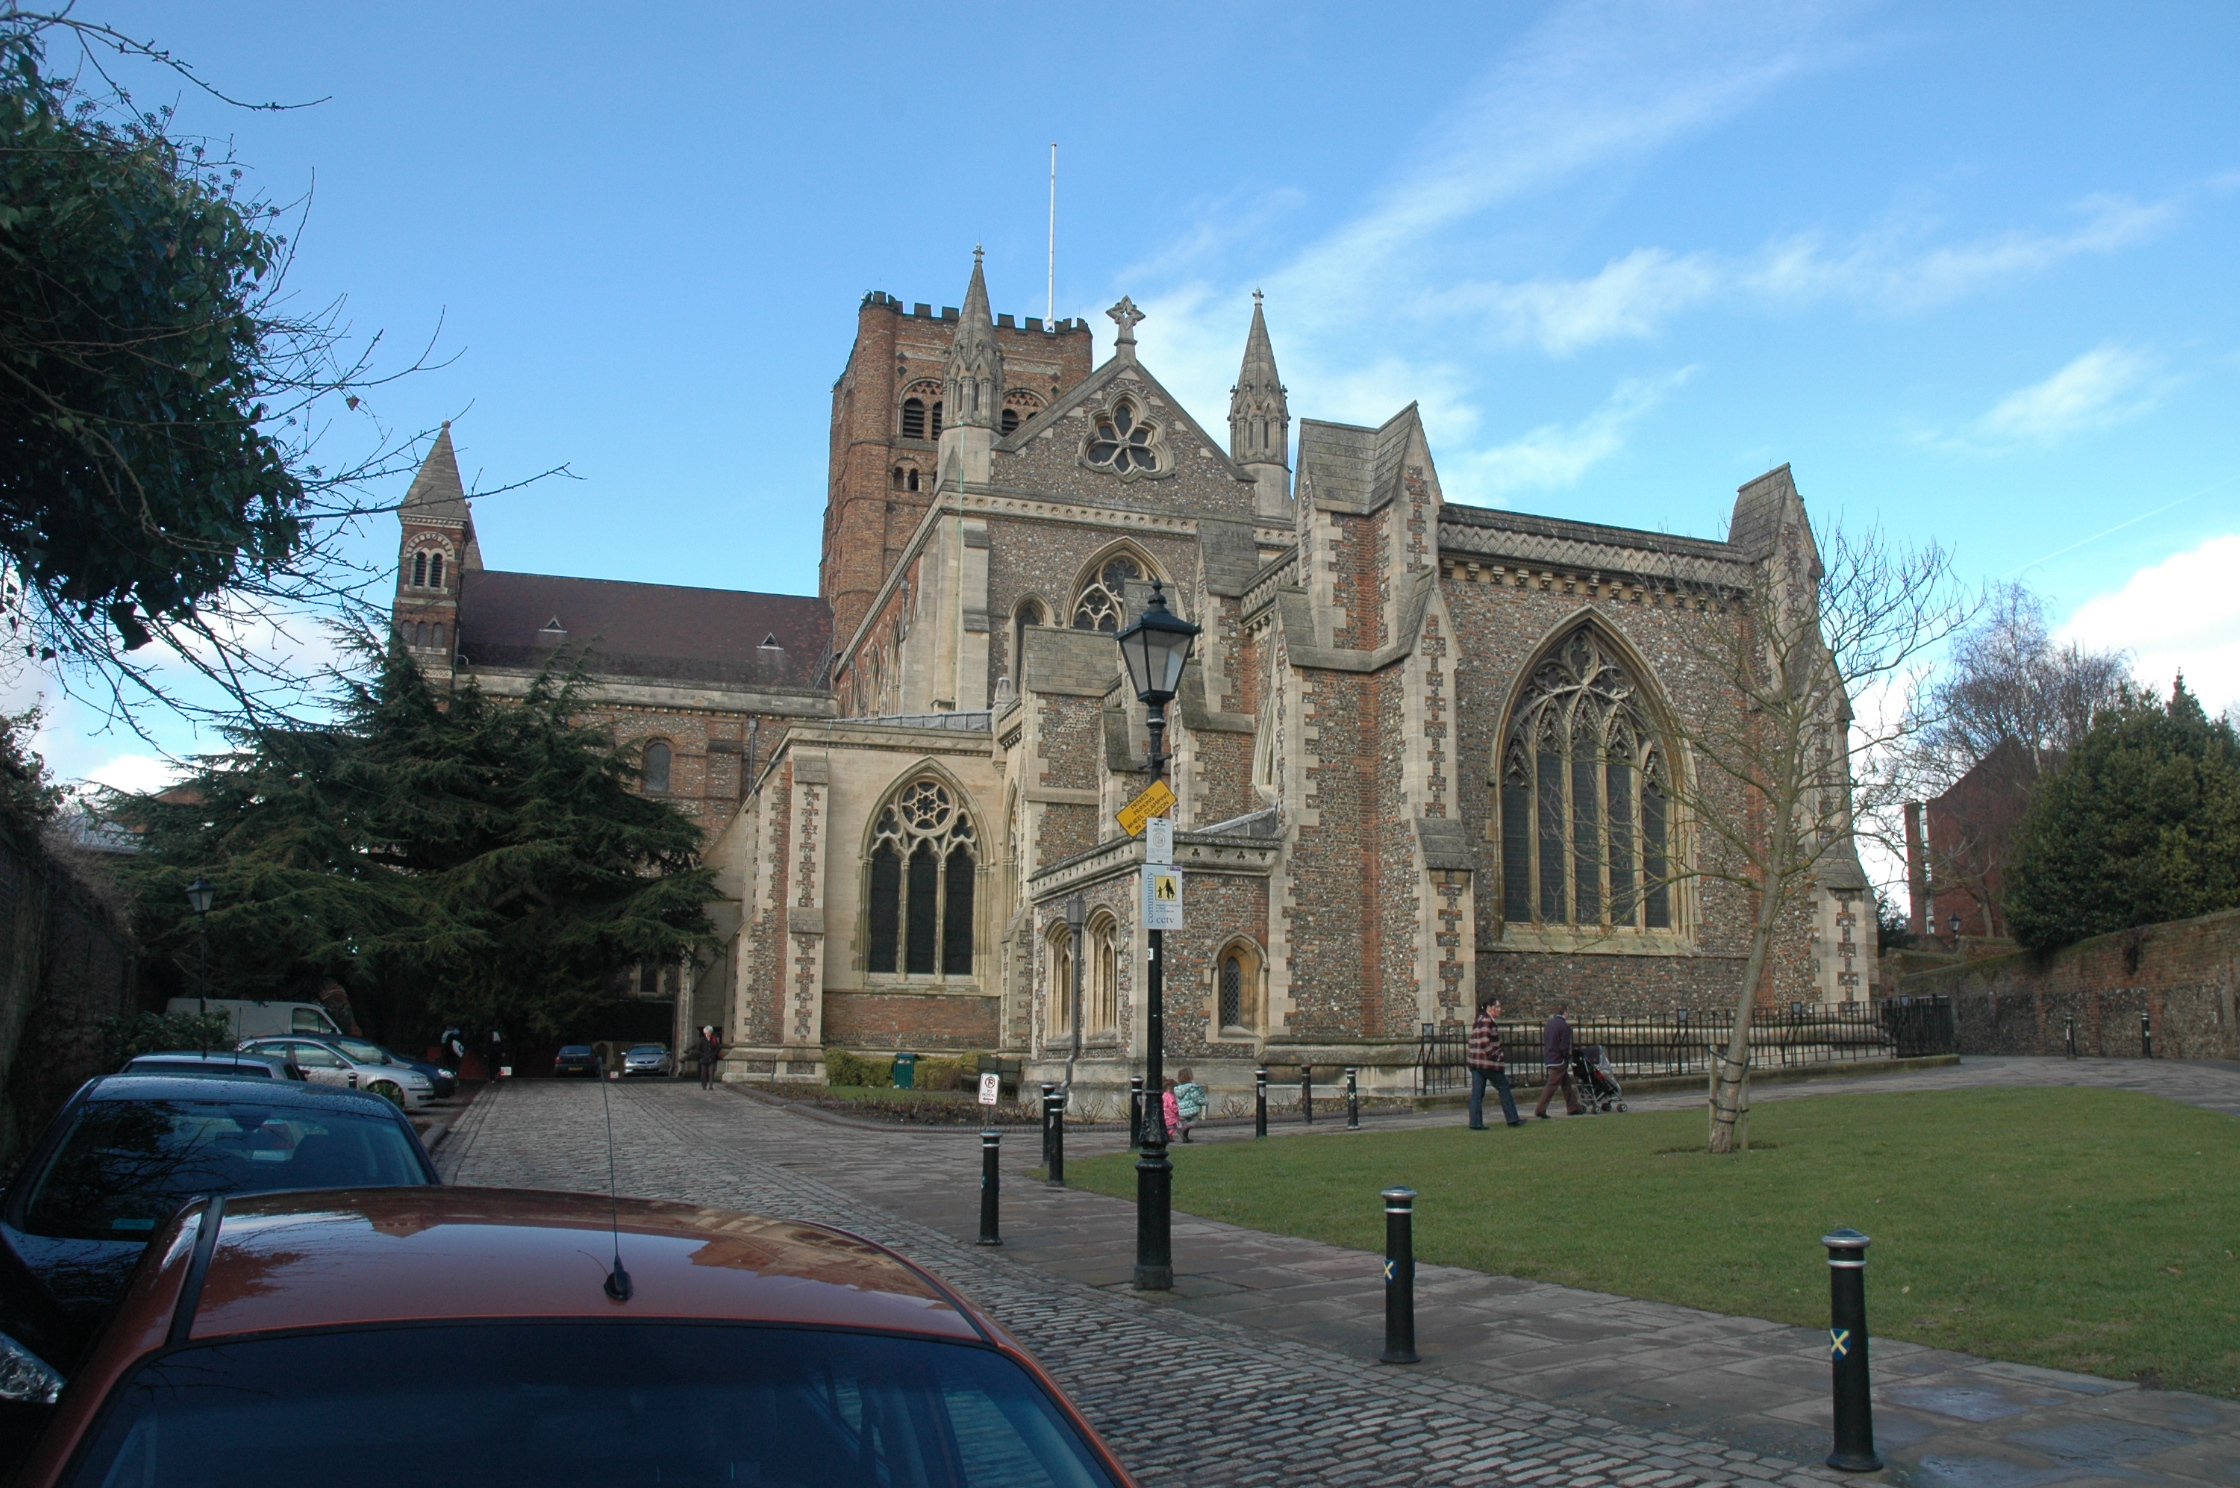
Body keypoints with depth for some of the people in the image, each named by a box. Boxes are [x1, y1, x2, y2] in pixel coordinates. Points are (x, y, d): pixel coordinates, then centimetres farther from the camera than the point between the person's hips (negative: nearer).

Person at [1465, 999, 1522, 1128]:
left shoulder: (1479, 1021, 18)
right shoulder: (1487, 1022, -13)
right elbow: (1485, 1043, -22)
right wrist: (1498, 1056, -14)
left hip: (1475, 1061, 9)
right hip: (1487, 1062, -9)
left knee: (1477, 1093, 4)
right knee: (1503, 1087, 4)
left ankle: (1475, 1123, 1)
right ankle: (1512, 1119, 11)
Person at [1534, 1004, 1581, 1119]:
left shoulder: (1549, 1023, 11)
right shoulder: (1564, 1025, -14)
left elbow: (1543, 1041, 15)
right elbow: (1564, 1046, -18)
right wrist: (1568, 1059, -7)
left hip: (1549, 1059, 9)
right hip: (1558, 1060, -9)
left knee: (1567, 1084, 17)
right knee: (1551, 1085, -8)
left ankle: (1572, 1108, 21)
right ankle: (1540, 1110, -10)